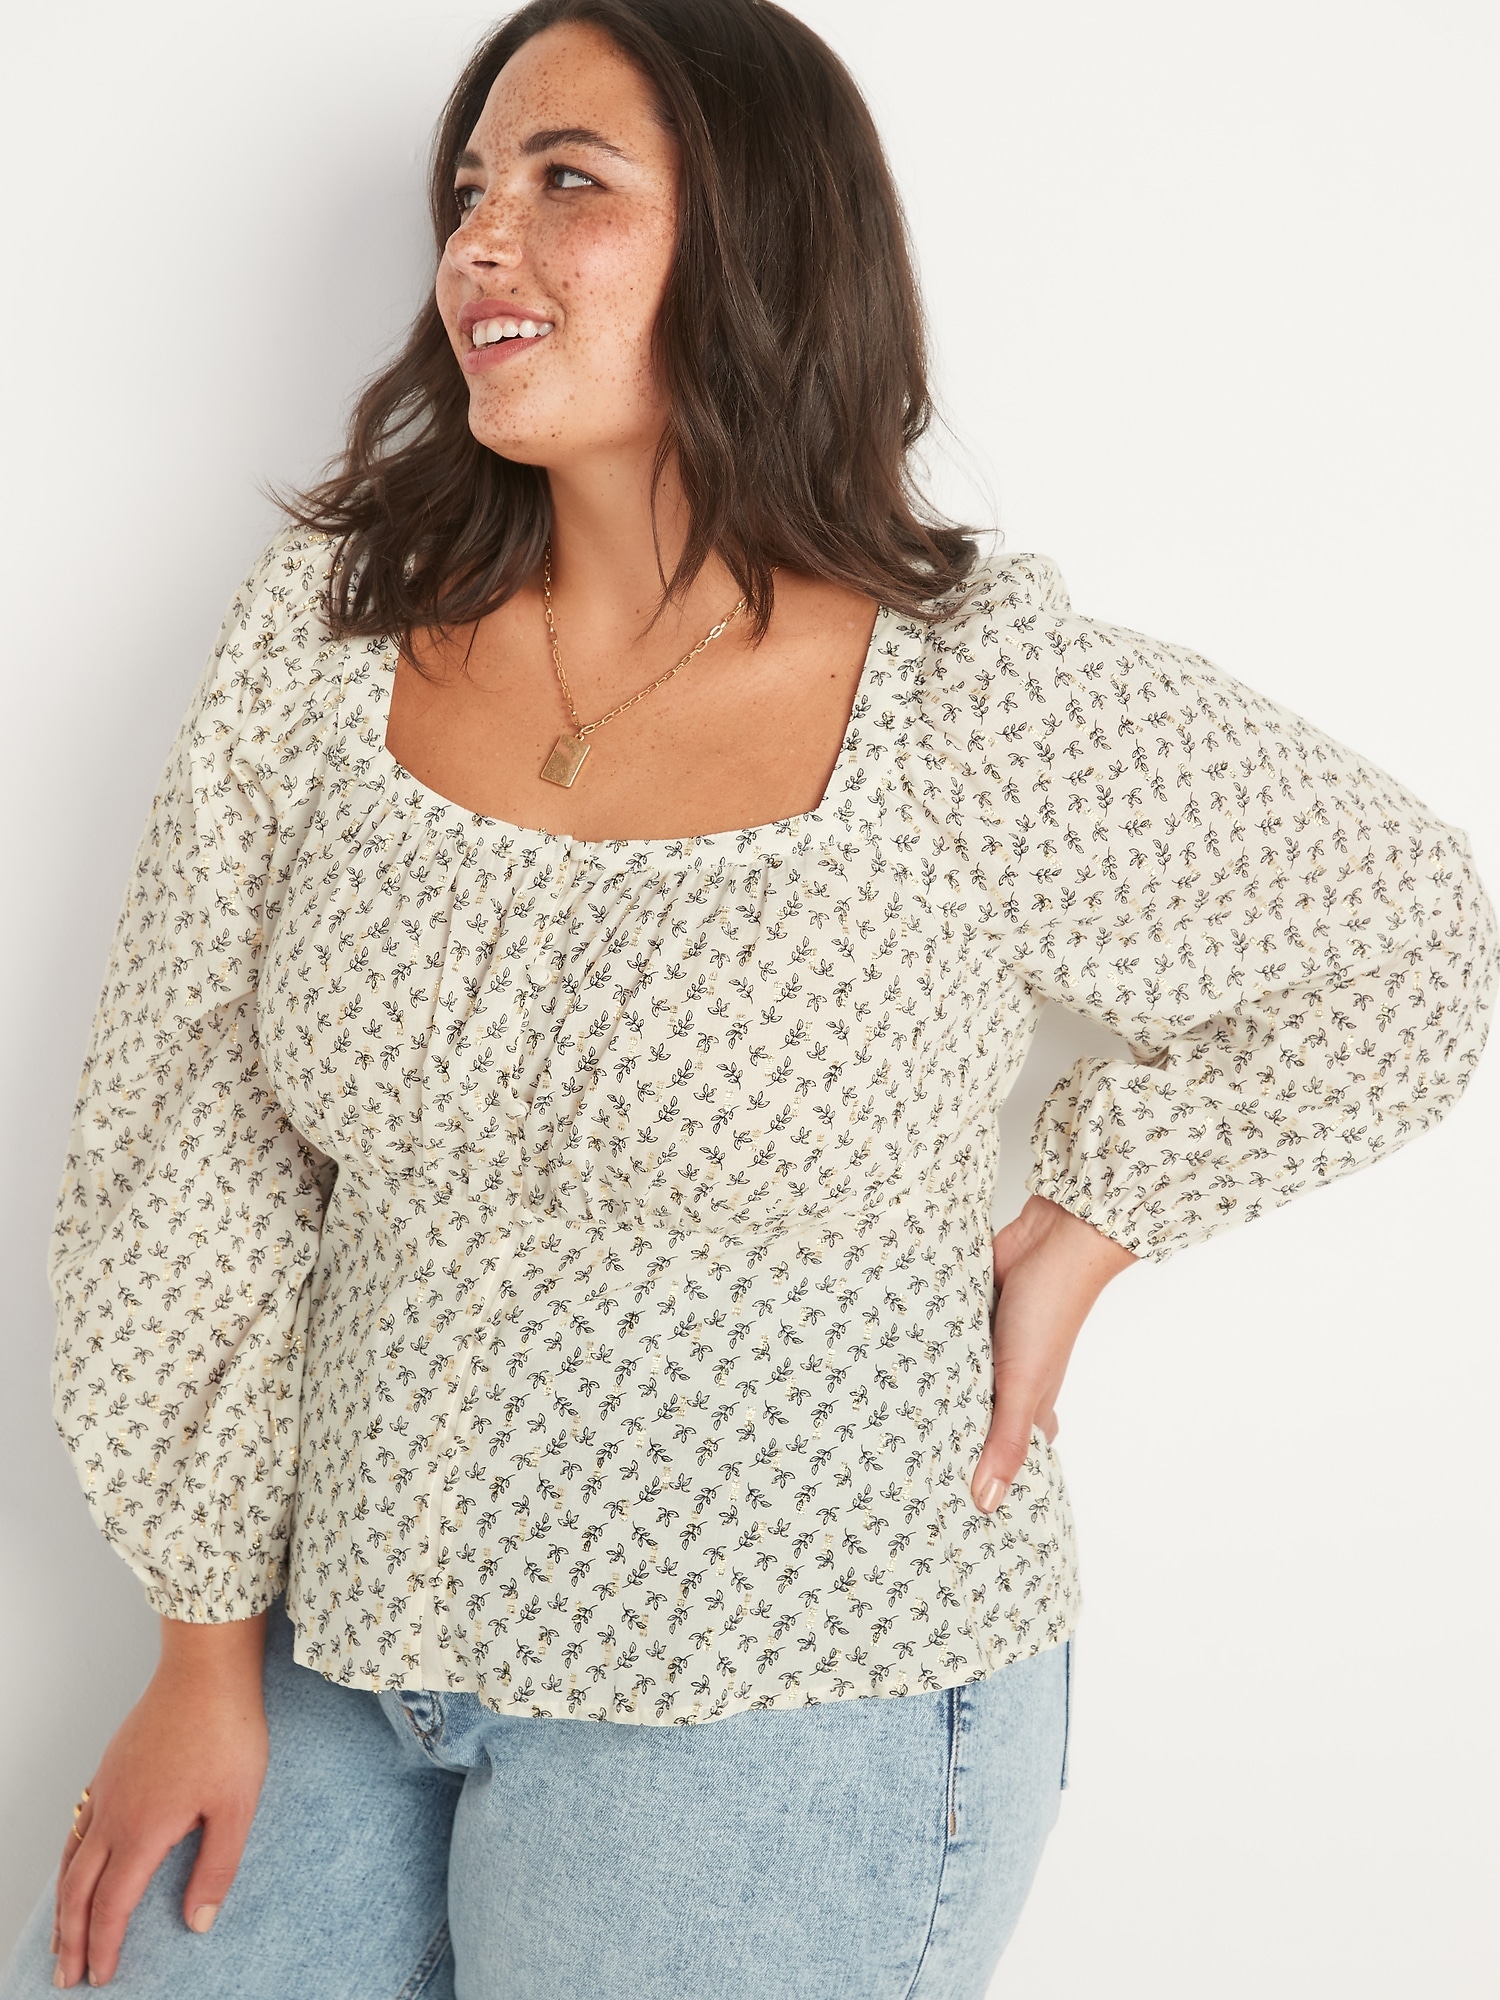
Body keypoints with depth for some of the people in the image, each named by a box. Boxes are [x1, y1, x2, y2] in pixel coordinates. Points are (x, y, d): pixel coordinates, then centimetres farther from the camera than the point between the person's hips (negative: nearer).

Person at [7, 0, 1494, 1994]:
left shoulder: (991, 700, -13)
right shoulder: (333, 629, -3)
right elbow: (188, 1140, 0)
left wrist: (1078, 1233, -4)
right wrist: (211, 1648, 2)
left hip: (779, 1717, -4)